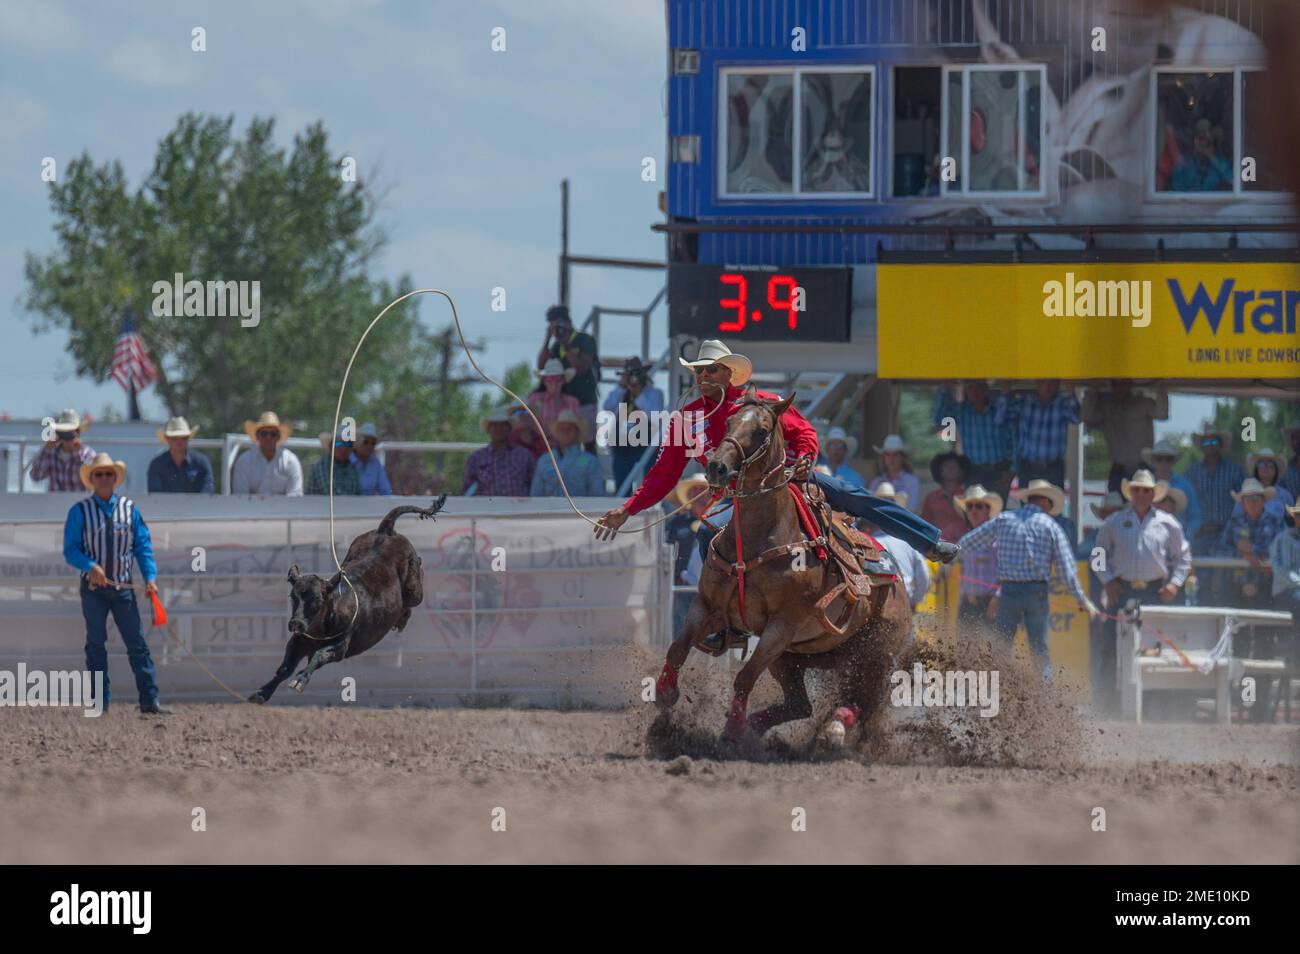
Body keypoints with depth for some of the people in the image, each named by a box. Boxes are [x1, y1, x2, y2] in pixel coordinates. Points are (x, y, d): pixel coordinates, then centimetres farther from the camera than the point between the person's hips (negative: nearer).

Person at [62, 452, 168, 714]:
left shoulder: (129, 509, 6)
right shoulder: (80, 511, 0)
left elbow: (143, 546, 6)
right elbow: (70, 550, -3)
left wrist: (150, 577, -7)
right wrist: (91, 567, -21)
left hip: (123, 588, 1)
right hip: (94, 588, -1)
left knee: (137, 643, -4)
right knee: (96, 644, 4)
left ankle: (150, 701, -6)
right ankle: (99, 703, 8)